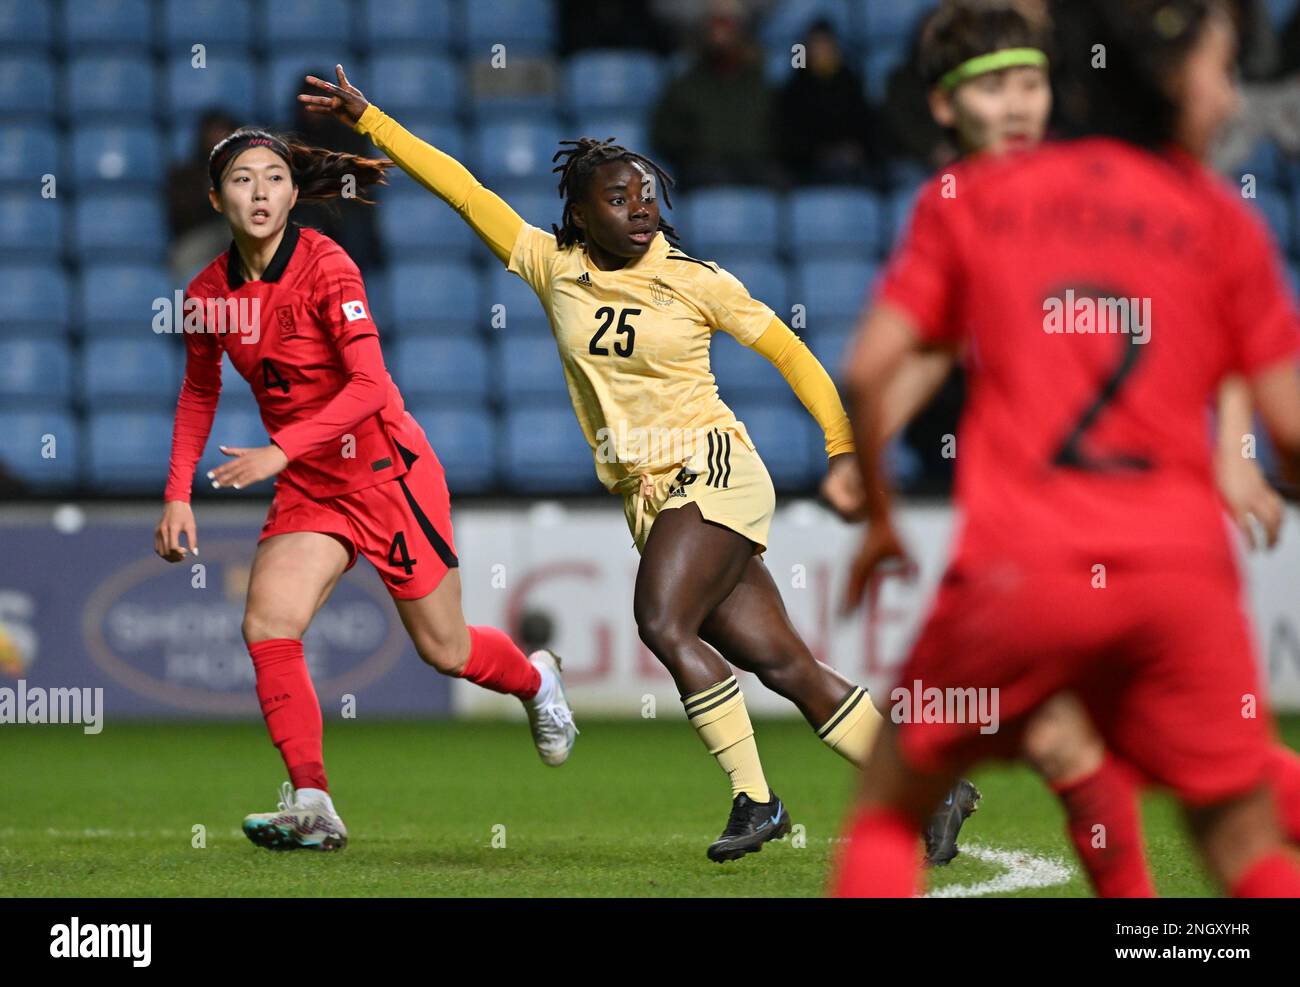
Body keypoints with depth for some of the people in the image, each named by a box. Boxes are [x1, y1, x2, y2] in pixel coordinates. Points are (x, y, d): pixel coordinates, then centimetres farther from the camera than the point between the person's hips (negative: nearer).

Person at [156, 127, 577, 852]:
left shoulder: (325, 267, -20)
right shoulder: (210, 292, -2)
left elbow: (370, 386, -27)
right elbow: (200, 393, 15)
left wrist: (279, 451, -34)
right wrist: (179, 494, 6)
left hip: (385, 472, -5)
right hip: (309, 487, 5)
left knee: (445, 650, 8)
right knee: (268, 624, -19)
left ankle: (535, 680, 43)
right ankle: (313, 806, -20)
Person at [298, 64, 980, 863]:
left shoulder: (695, 282, -1)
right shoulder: (554, 268, 7)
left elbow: (788, 351, 7)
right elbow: (463, 190, 8)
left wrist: (844, 446, 1)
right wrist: (367, 117, 7)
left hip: (712, 473, -4)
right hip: (648, 498, 4)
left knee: (662, 621, -26)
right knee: (783, 662, -2)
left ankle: (756, 798, -19)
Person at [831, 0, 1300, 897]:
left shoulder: (969, 198, 10)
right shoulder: (1221, 223, 7)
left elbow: (868, 370, 4)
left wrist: (879, 519, 18)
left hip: (1017, 568, 0)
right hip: (1180, 571, 0)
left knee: (888, 811, 15)